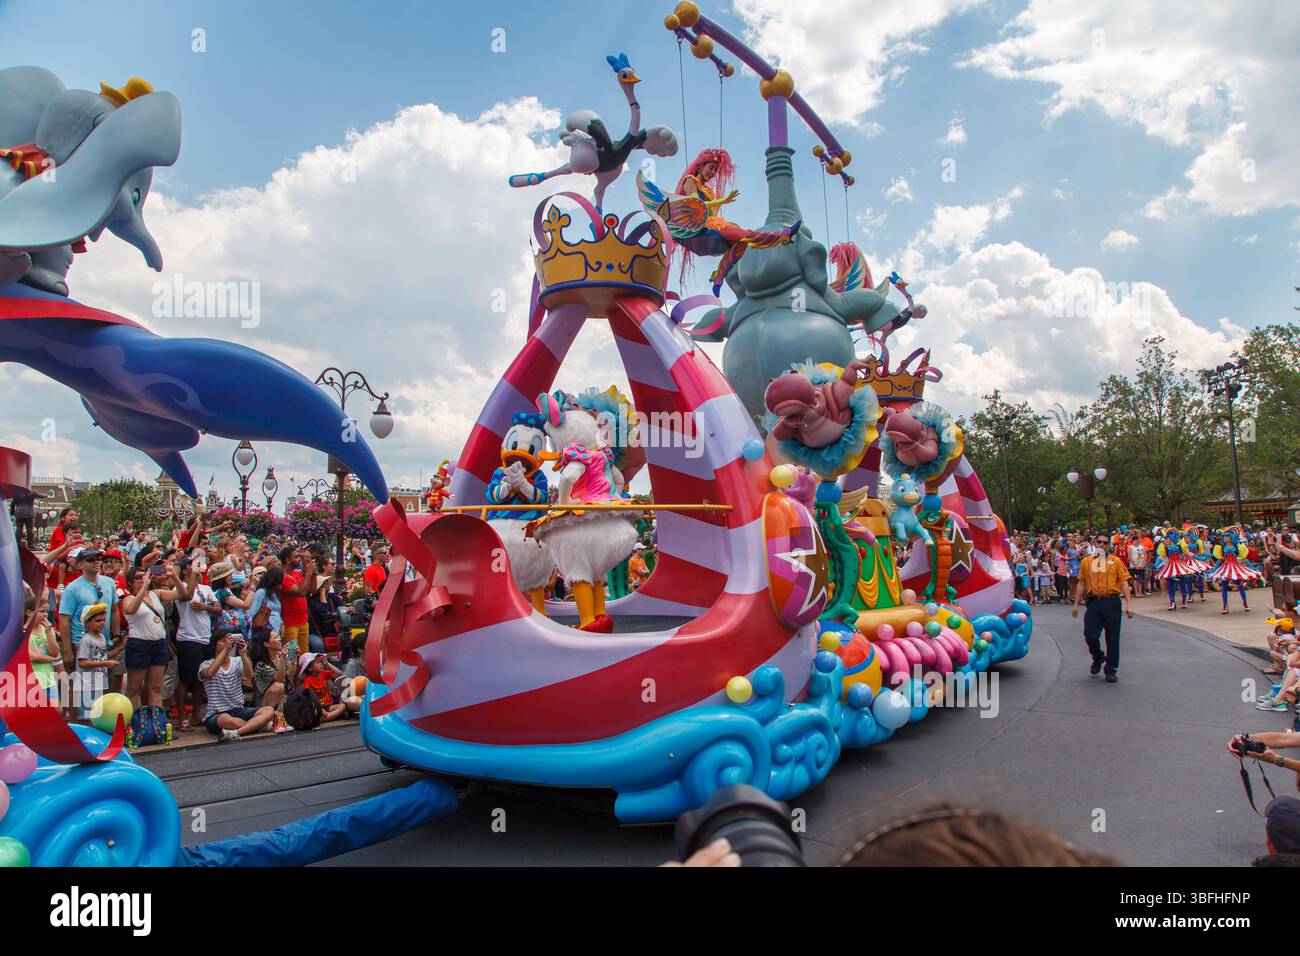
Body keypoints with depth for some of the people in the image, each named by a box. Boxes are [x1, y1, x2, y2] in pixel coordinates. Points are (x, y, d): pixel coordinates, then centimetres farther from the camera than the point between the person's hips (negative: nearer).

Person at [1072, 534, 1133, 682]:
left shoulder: (1115, 561, 6)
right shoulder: (1086, 561, 11)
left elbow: (1124, 582, 1)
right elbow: (1081, 584, 13)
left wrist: (1128, 603, -9)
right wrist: (1076, 604, 10)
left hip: (1112, 603, -1)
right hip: (1093, 603, 2)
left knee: (1112, 638, 2)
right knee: (1090, 636, -1)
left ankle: (1111, 670, 13)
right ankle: (1098, 658, 28)